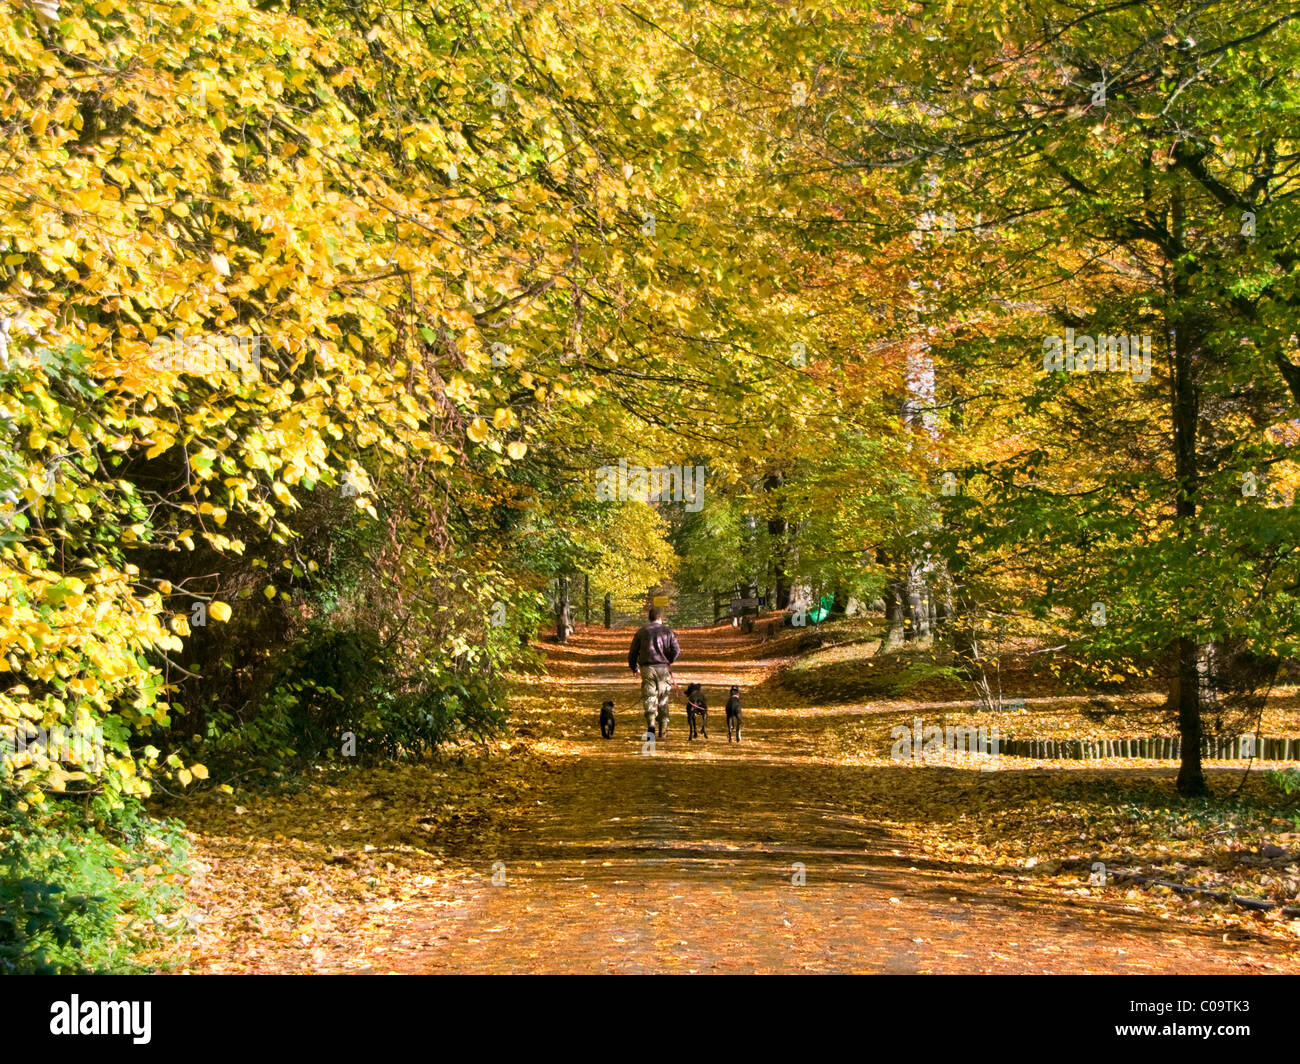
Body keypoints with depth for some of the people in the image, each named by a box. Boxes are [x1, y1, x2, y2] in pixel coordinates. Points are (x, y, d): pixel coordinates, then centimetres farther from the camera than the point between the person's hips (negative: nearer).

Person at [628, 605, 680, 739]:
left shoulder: (641, 631, 7)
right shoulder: (667, 631, 5)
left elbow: (633, 652, 8)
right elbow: (676, 649, -8)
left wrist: (634, 668, 24)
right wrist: (669, 661, 11)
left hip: (647, 669, 0)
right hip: (663, 668, 0)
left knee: (649, 698, -1)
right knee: (663, 700, 11)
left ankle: (651, 723, -26)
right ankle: (662, 731, 12)